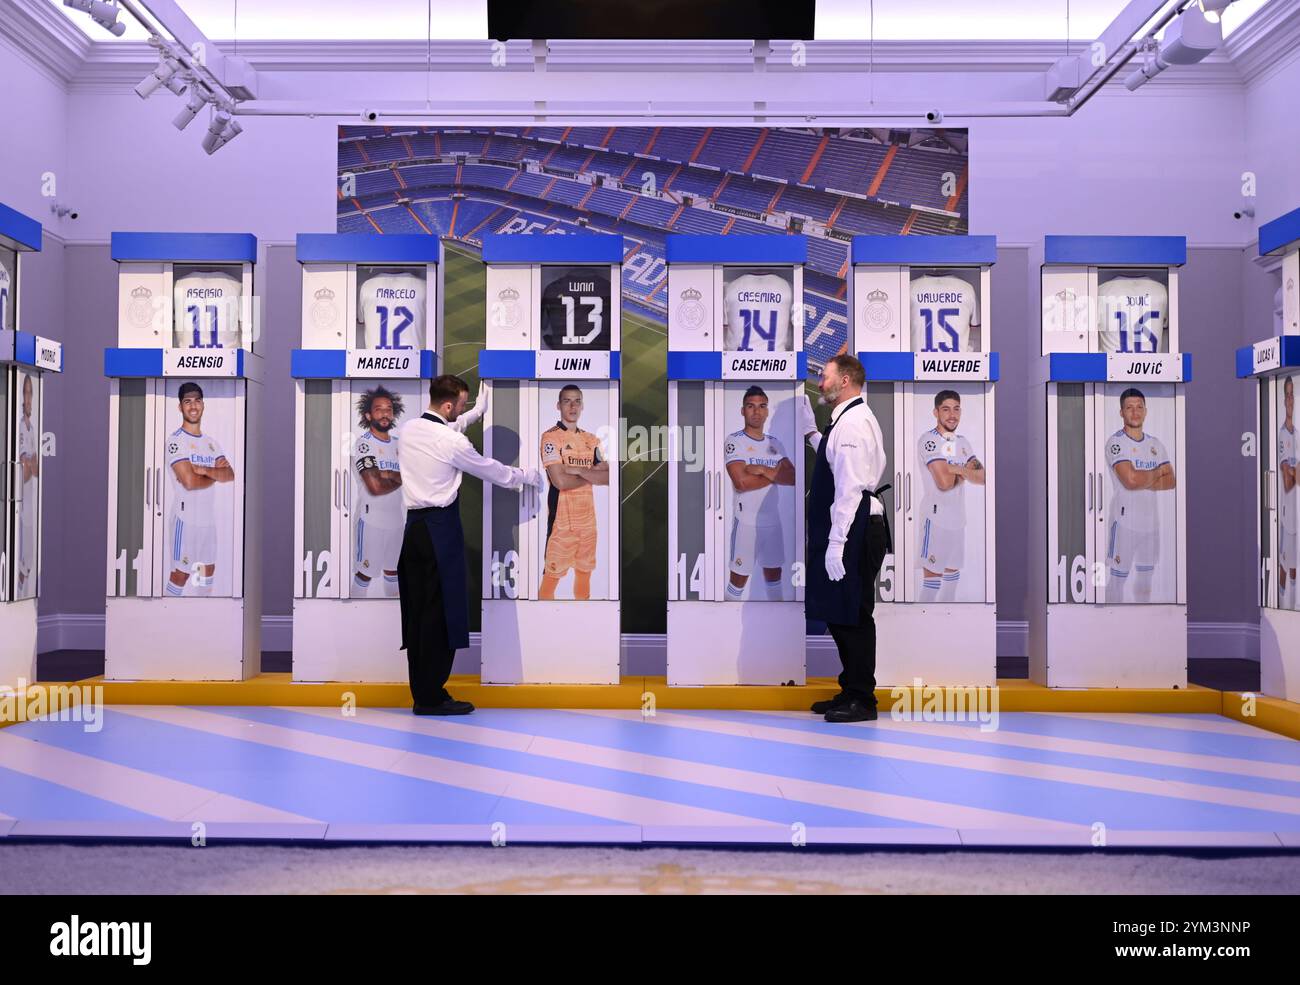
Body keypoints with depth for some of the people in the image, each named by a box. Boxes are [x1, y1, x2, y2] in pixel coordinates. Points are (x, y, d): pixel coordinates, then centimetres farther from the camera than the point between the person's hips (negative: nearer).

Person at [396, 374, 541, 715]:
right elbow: (491, 470, -1)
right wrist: (529, 476, 16)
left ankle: (421, 691, 17)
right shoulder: (452, 441, -14)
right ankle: (431, 697, 1)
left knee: (417, 610, 10)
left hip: (413, 524, 8)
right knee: (440, 613, -2)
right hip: (440, 529, -8)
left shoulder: (408, 429, 6)